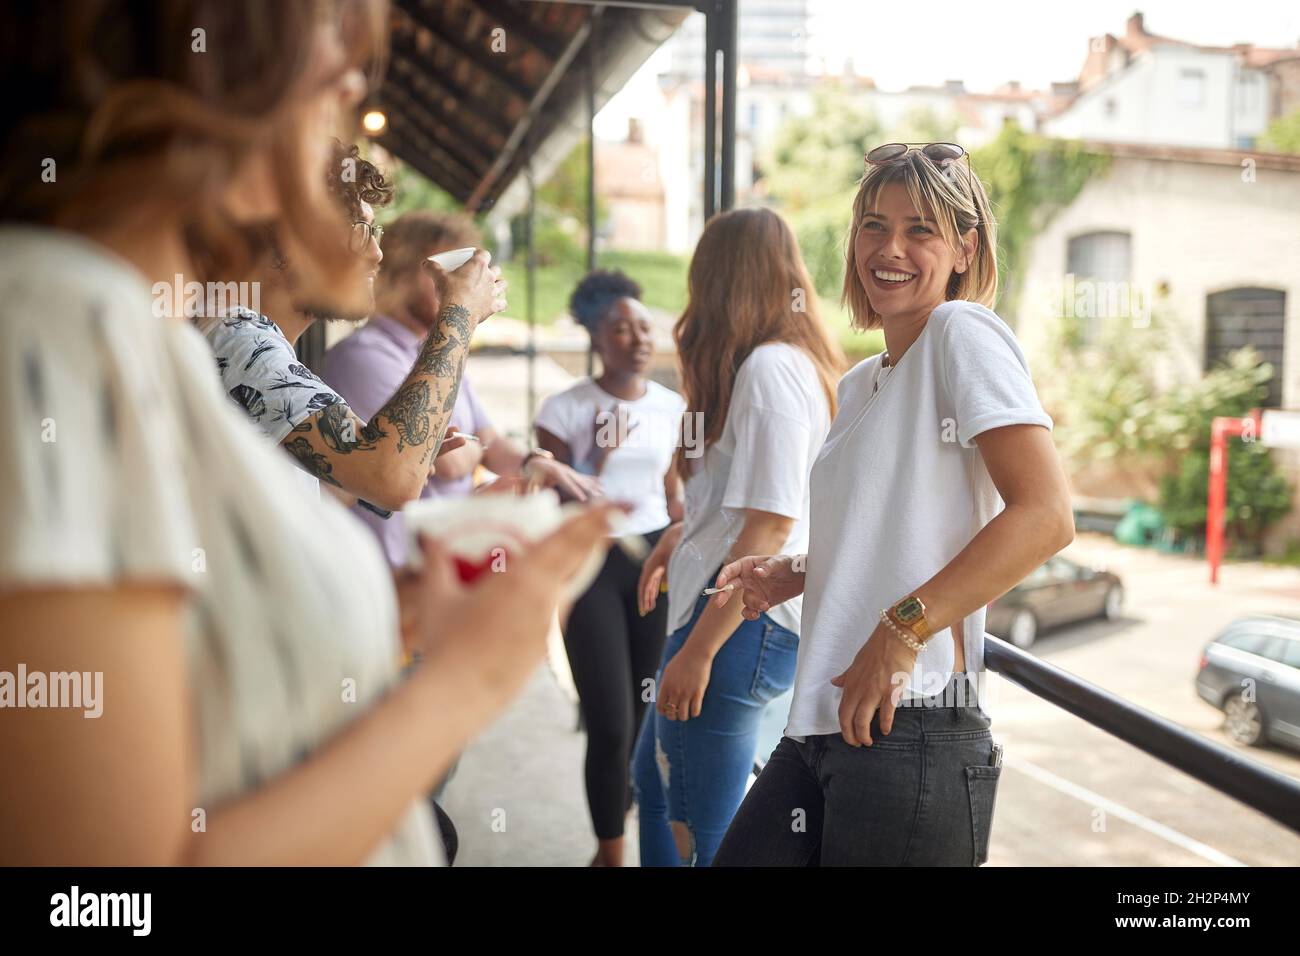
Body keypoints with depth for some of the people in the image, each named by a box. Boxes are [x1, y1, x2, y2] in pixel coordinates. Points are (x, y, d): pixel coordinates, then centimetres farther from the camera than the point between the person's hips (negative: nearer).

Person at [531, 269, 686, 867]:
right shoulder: (564, 409, -6)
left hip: (656, 559, 4)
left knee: (655, 714, 4)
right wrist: (598, 457, -16)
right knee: (611, 724, -5)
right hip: (592, 566, -4)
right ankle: (610, 851, 15)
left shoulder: (671, 407, 6)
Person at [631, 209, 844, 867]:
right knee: (655, 781, 25)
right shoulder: (800, 361, 14)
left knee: (702, 834, -2)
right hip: (751, 619, 11)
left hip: (743, 622, -11)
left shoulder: (768, 367, -17)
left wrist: (698, 649, -20)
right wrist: (679, 537, 21)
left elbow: (770, 523, -22)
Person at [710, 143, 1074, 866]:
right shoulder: (858, 385, 20)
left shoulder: (964, 333, -5)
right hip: (824, 726, 8)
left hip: (910, 730, -8)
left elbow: (1046, 516, -18)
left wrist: (902, 630, -21)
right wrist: (794, 576, 11)